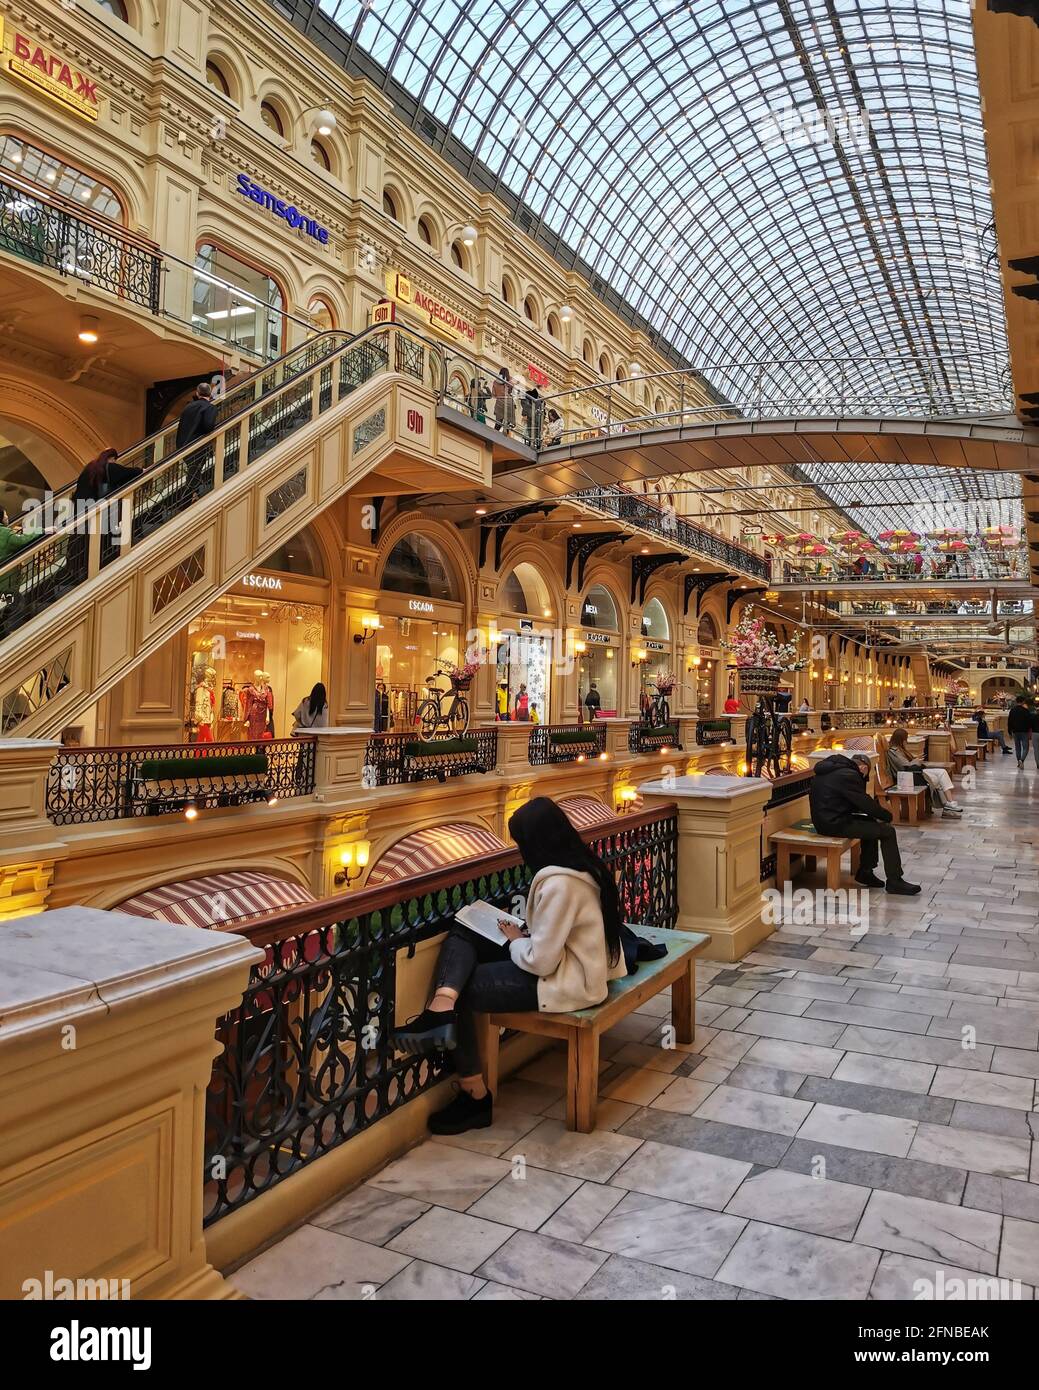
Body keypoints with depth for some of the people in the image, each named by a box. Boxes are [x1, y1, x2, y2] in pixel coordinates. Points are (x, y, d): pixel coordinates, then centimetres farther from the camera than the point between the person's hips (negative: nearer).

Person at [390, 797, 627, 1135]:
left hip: (565, 982, -10)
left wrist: (515, 941, -5)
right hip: (570, 961, 10)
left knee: (464, 991, -1)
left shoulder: (559, 883, -26)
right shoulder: (583, 864, 4)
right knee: (461, 933, 0)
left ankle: (476, 1097, 5)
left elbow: (540, 961, -25)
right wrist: (525, 934, 5)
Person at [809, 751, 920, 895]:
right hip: (835, 824, -10)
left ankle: (865, 872, 27)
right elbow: (866, 803, -11)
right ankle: (894, 882, 5)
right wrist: (887, 816, 4)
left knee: (872, 823, 25)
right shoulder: (849, 775, -16)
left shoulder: (832, 769, 15)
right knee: (888, 831, -3)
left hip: (824, 819, 10)